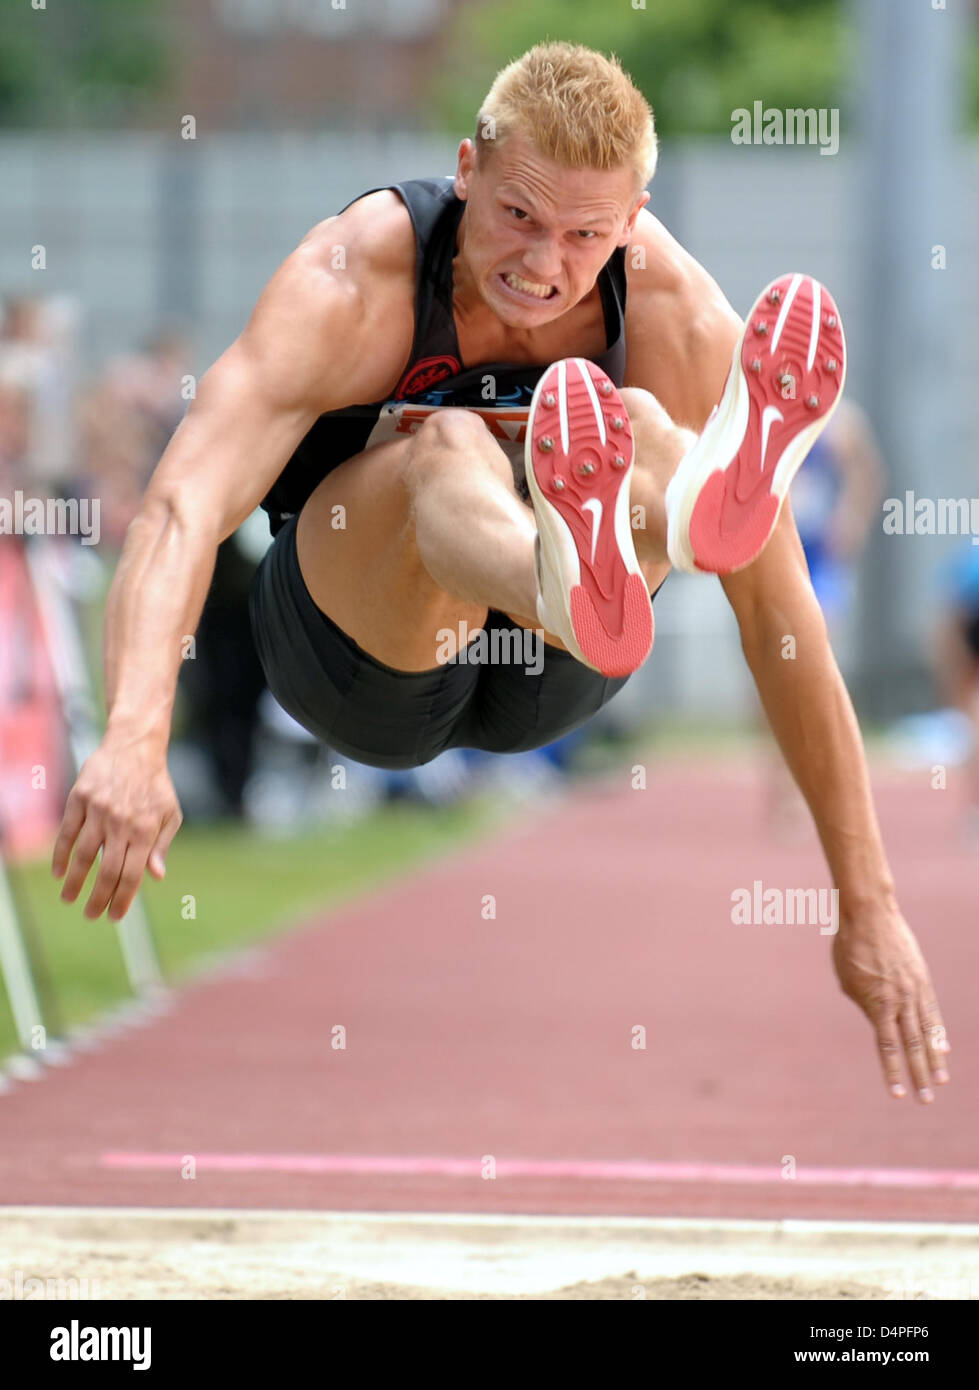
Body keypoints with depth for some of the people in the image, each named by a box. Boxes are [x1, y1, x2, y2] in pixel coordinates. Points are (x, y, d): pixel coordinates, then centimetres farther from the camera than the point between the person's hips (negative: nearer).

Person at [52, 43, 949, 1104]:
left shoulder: (675, 316, -18)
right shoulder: (353, 285, -24)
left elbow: (781, 615, -15)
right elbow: (181, 510, -38)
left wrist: (868, 908, -15)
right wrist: (134, 743, -57)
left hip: (539, 684, 3)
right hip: (354, 650, -3)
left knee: (640, 427, -29)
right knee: (446, 449, -37)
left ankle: (709, 501, -68)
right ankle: (580, 579, -75)